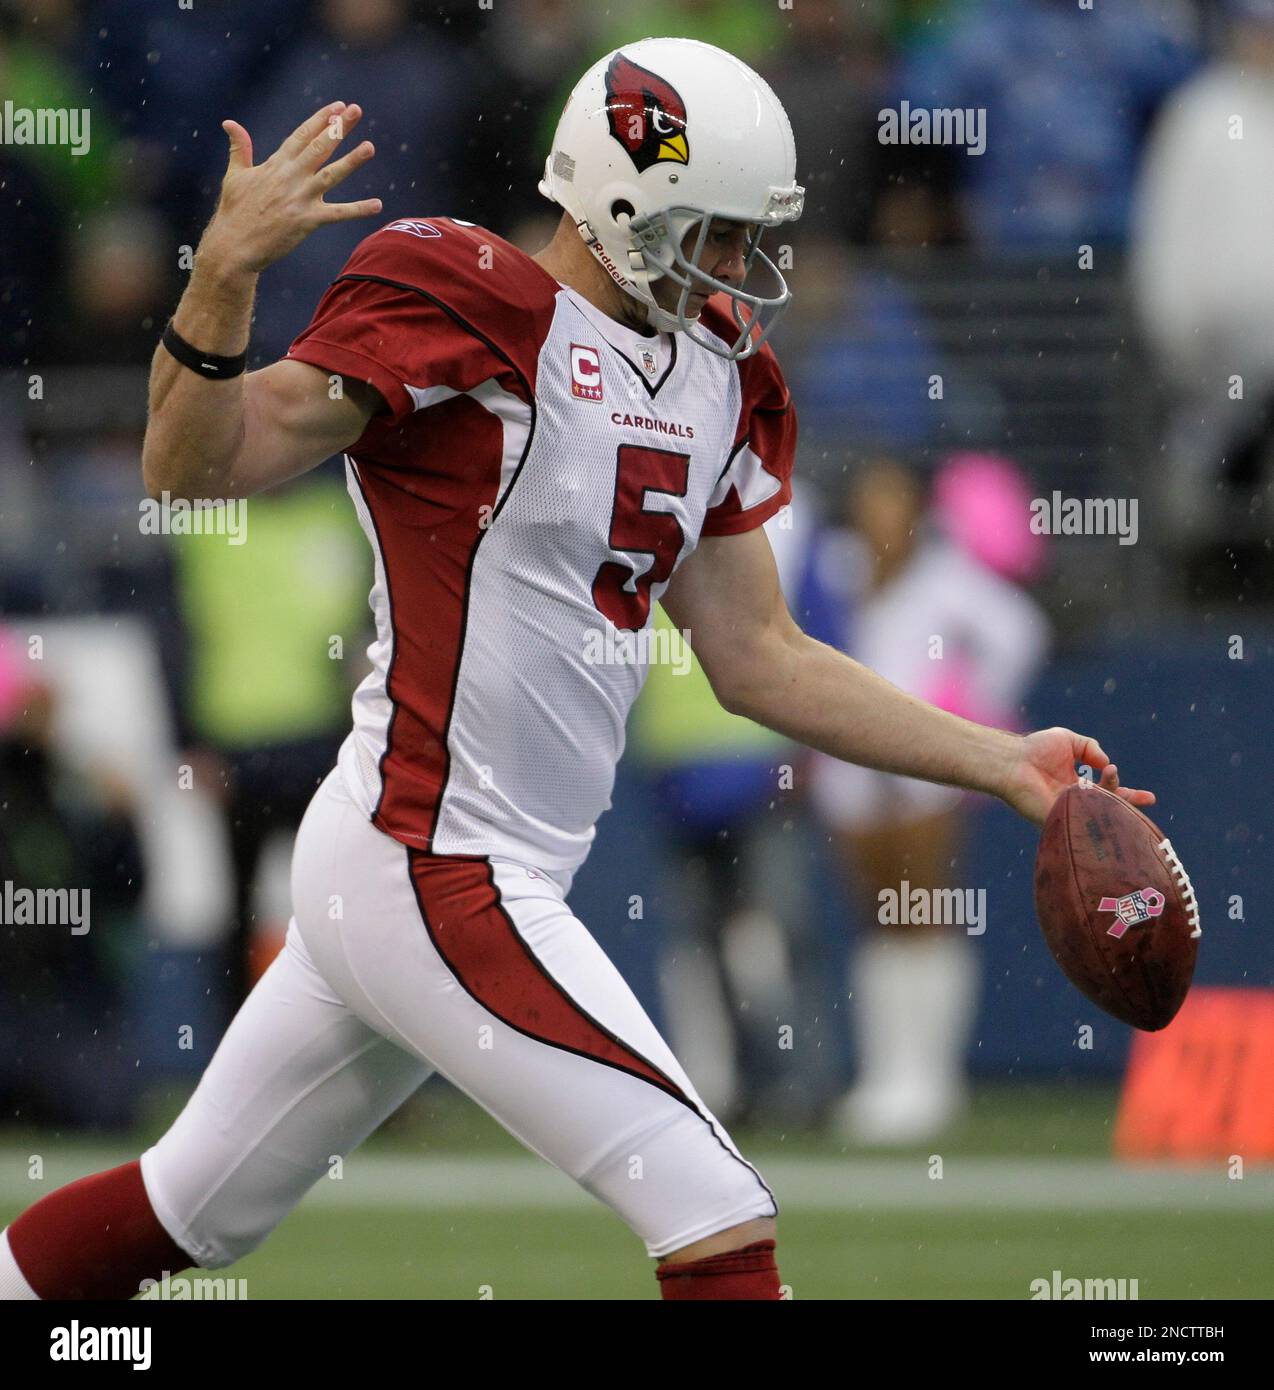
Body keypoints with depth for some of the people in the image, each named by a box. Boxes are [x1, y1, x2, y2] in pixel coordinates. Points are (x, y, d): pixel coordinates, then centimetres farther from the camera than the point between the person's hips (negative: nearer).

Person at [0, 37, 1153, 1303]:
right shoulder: (464, 315, -13)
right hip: (434, 877, -9)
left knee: (192, 1211, 20)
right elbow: (192, 469, -18)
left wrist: (1005, 764, 12)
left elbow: (756, 661, 17)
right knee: (719, 1224, -11)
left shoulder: (712, 375, 13)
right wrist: (225, 276, -35)